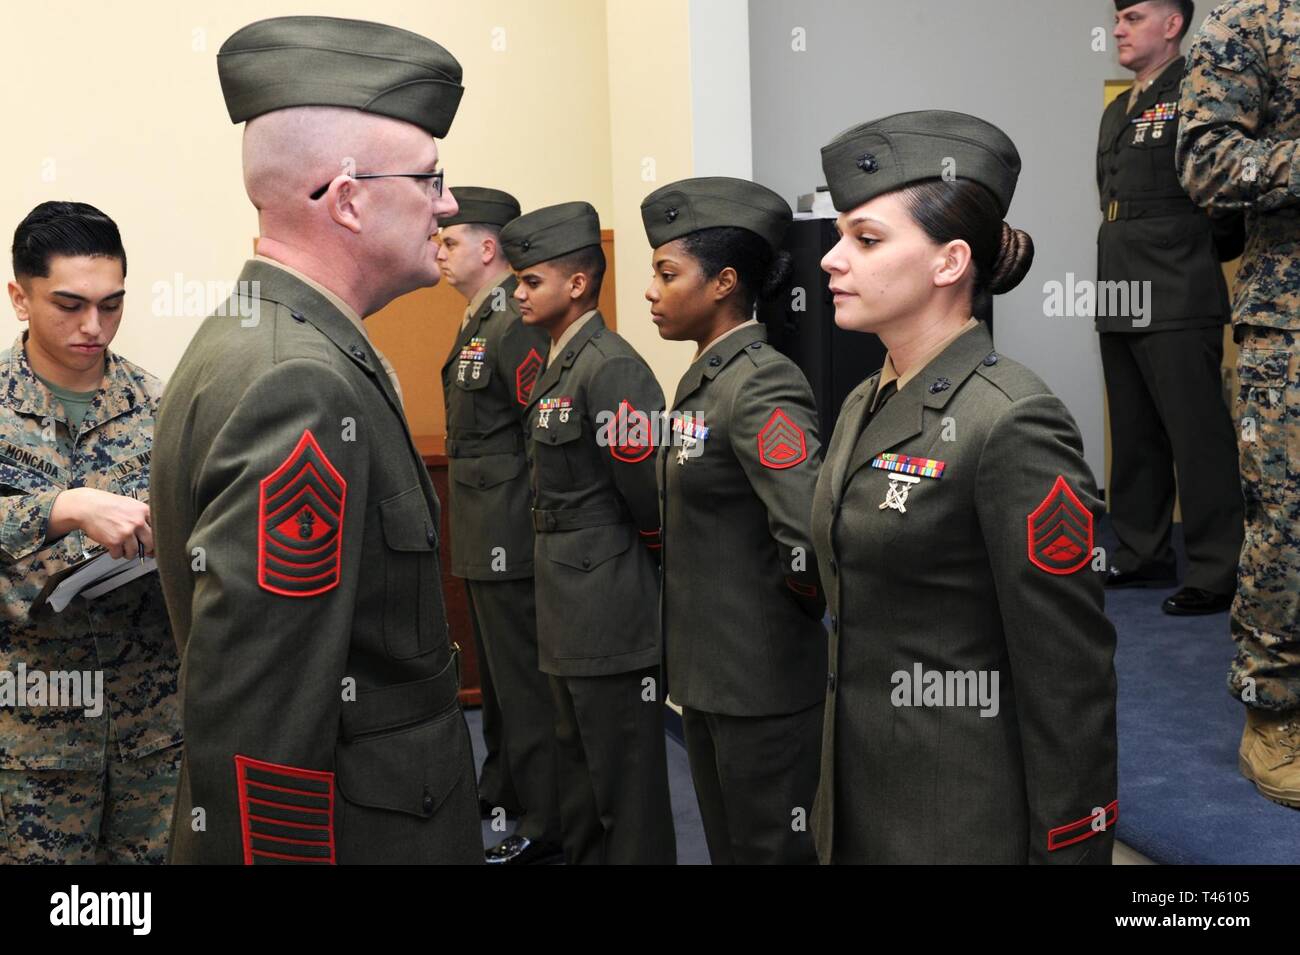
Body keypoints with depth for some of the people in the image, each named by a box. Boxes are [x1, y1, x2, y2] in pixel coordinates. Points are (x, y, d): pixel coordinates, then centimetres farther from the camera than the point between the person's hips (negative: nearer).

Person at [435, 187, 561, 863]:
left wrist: (538, 531, -19)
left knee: (524, 678, 0)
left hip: (510, 535, -10)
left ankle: (546, 825, 13)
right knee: (496, 671, 22)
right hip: (482, 536, 10)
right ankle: (501, 784, 39)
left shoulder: (517, 326, -19)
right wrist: (471, 521, 17)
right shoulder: (479, 322, 13)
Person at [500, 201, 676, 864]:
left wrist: (653, 564, -4)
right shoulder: (558, 365, 11)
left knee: (624, 779, 4)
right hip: (570, 609, 10)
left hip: (611, 611, -10)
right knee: (577, 759, 23)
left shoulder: (611, 369, -19)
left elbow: (650, 494, -19)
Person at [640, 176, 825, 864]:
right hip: (705, 671, 9)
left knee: (770, 849, 7)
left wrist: (797, 604, -14)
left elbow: (812, 535, -33)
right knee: (726, 844, 21)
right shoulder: (703, 378, 8)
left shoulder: (760, 385, -21)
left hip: (762, 681, -9)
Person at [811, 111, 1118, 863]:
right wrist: (833, 800, 17)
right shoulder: (866, 406, 5)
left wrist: (1070, 847, -14)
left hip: (968, 821, -7)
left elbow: (1071, 681, -18)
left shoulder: (1012, 425, -19)